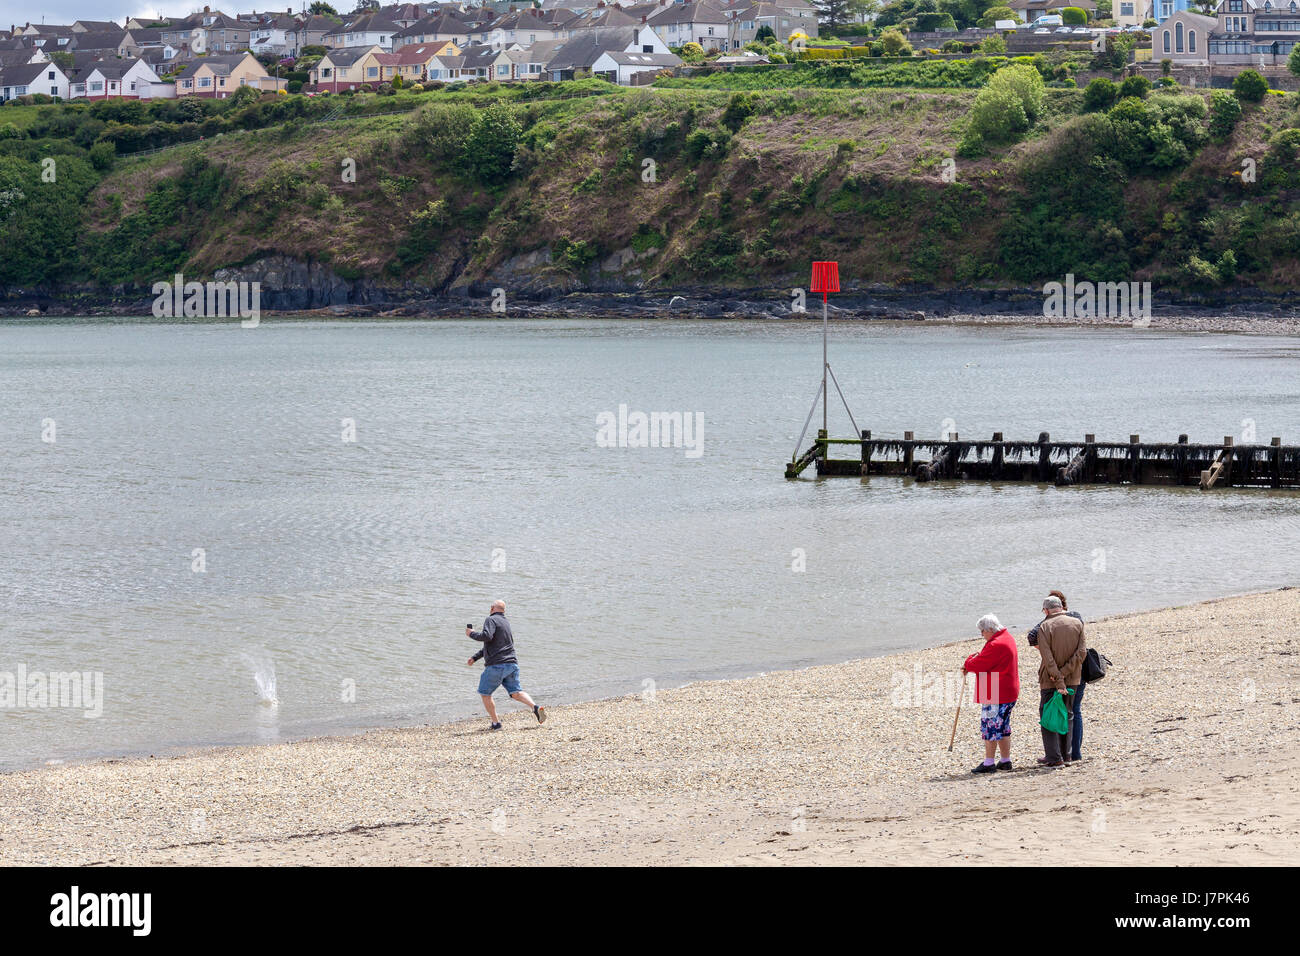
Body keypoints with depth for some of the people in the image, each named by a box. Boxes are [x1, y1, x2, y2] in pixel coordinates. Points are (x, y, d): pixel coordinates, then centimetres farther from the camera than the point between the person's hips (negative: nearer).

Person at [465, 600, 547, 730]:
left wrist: (472, 634, -7)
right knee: (516, 692, 0)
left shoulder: (491, 620, -5)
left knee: (485, 694, 8)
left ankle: (496, 723, 6)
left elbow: (487, 636, -25)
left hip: (496, 665, -7)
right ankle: (535, 707, -24)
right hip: (512, 664, 7)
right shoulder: (506, 623, 24)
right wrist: (474, 657, 33)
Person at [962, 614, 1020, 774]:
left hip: (995, 695, -11)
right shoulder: (1007, 638, 14)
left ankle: (988, 763, -3)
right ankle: (1005, 761, 21)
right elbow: (987, 660, 20)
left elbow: (979, 665, -21)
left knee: (990, 727, -5)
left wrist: (969, 662, 2)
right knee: (1003, 727, 16)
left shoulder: (996, 645, -21)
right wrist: (969, 667, 7)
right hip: (1009, 693, 11)